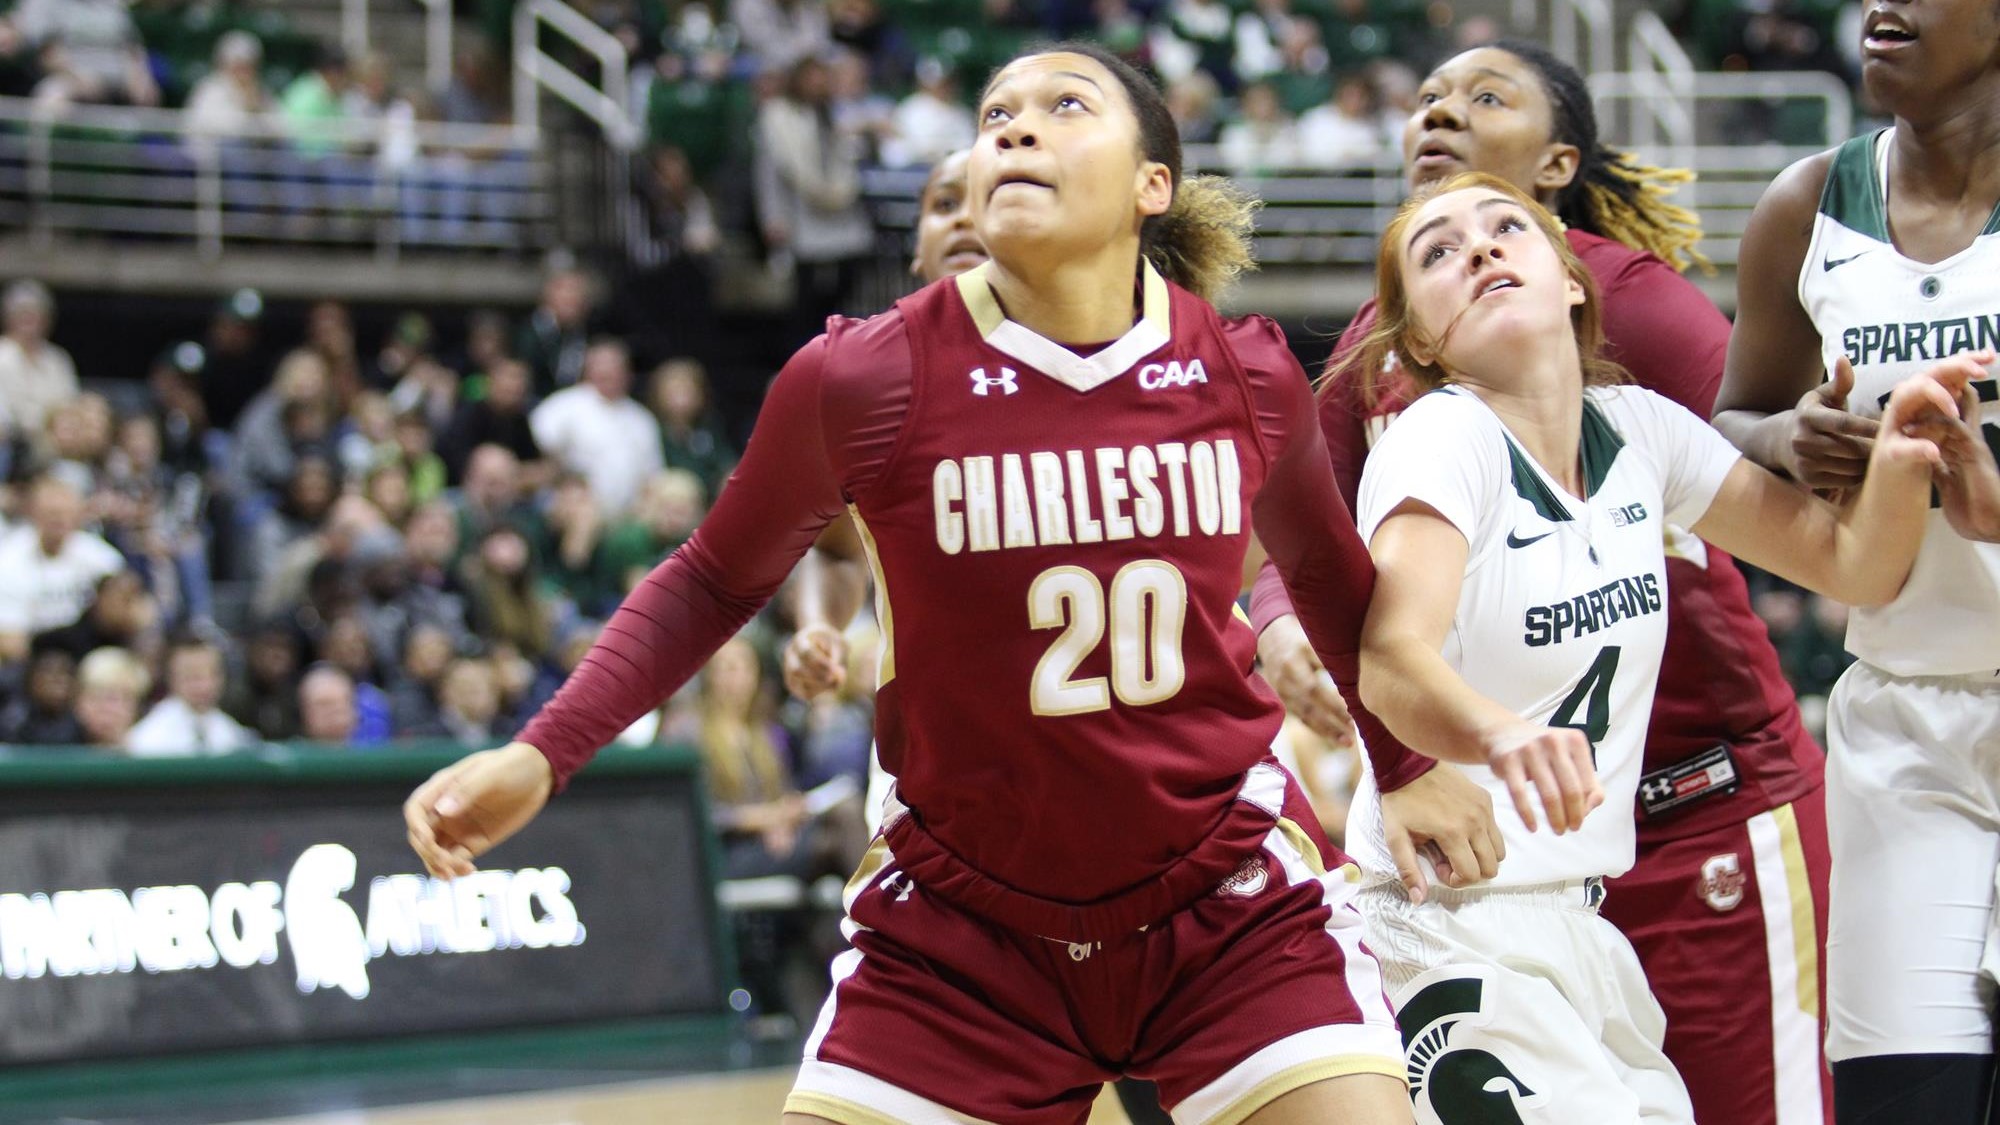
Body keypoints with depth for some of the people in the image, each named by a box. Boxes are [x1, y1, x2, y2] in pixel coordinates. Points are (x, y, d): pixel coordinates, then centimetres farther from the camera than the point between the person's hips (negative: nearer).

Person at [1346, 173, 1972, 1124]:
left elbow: (1852, 565, 10)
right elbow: (1392, 660, -29)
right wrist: (1499, 734, -50)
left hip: (1580, 926, 7)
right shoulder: (1442, 436, -13)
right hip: (1446, 931, -7)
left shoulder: (1637, 430, 5)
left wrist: (1897, 467, -12)